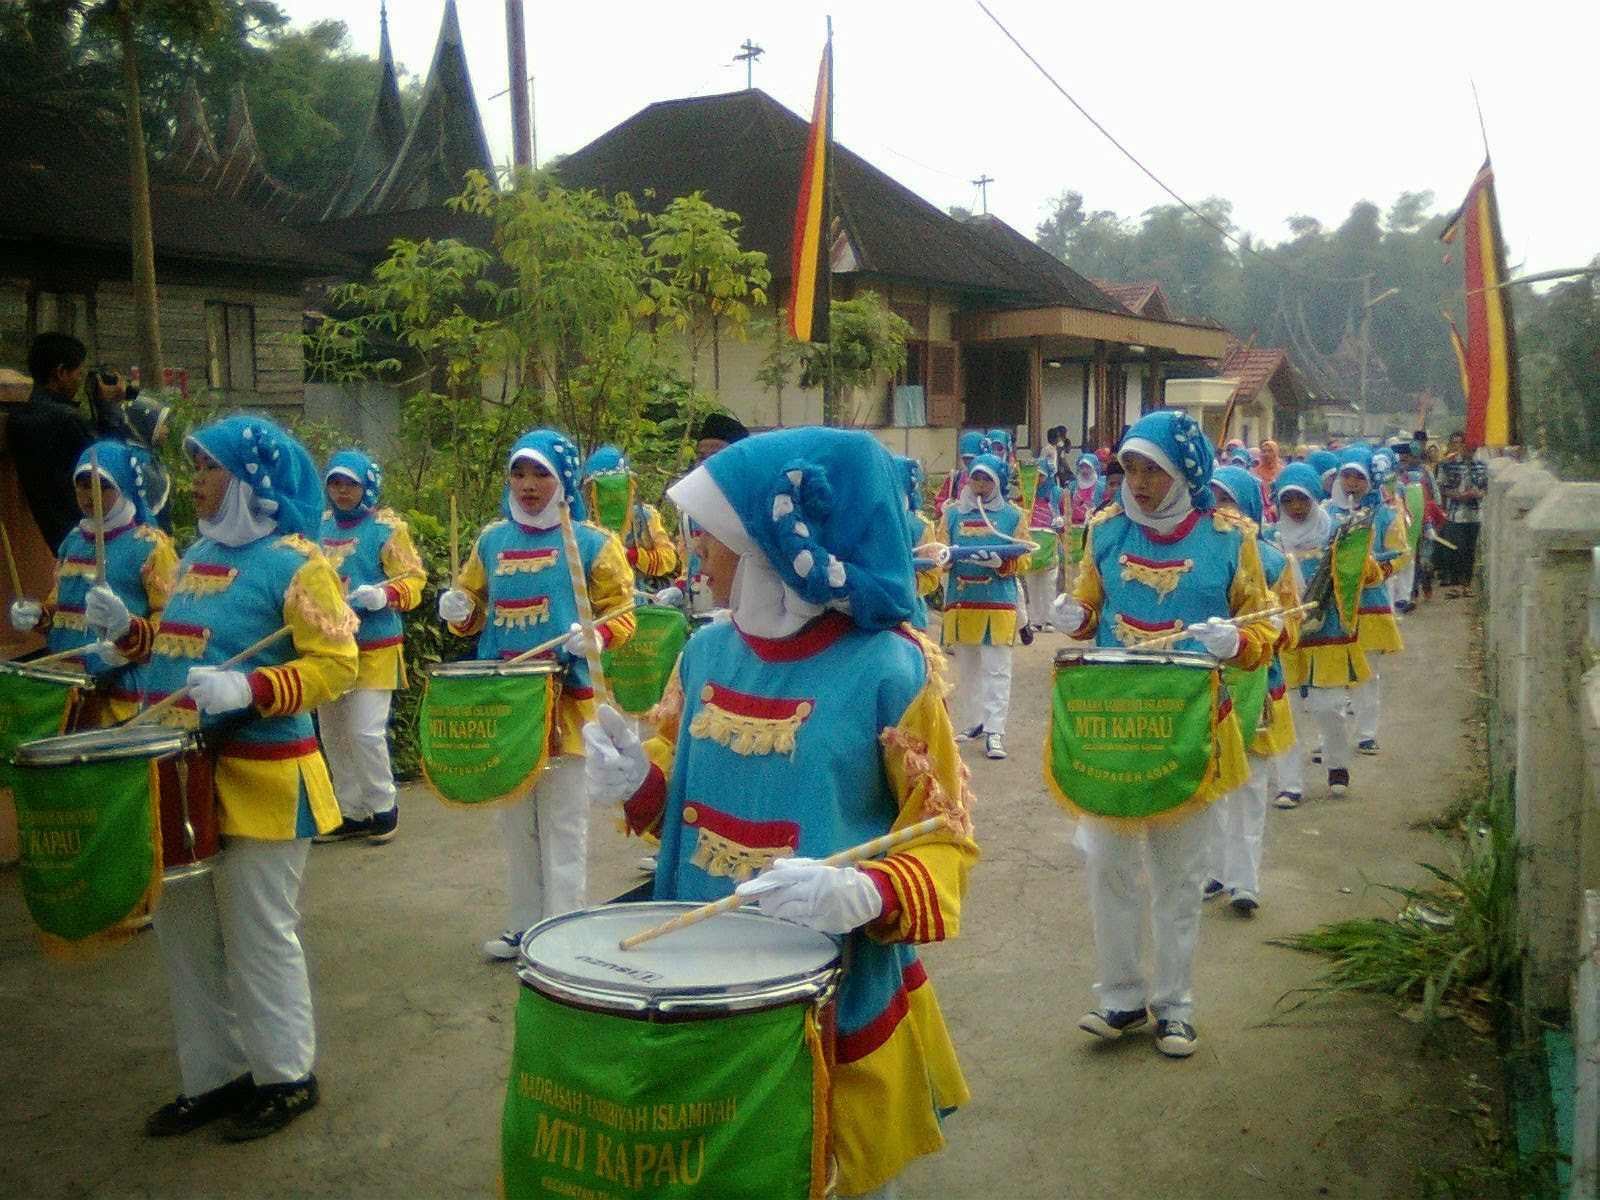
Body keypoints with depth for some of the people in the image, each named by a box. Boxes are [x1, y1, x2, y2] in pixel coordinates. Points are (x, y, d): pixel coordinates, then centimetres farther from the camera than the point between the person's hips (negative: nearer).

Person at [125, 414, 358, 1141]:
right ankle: (213, 1077, 29)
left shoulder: (293, 562, -11)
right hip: (181, 775, 8)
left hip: (258, 780, -8)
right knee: (183, 932, 14)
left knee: (259, 936, 1)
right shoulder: (198, 554, 14)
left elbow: (335, 664, -17)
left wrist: (249, 690, -28)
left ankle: (287, 1076, 19)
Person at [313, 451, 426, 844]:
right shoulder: (320, 527, 12)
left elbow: (412, 580, -9)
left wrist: (384, 595, -27)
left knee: (365, 732, -10)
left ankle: (383, 806, 10)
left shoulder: (387, 528, -5)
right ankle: (351, 812, 23)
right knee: (334, 735, 11)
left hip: (373, 648, -6)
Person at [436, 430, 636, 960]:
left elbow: (622, 613, -3)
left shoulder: (592, 542, -4)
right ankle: (523, 927, 27)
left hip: (565, 699, -5)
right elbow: (473, 605, 18)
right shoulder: (491, 540, 9)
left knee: (562, 826, 1)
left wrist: (597, 635, -23)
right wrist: (460, 610, -4)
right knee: (513, 822, 14)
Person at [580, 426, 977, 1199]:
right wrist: (638, 781, -8)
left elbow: (945, 839, -13)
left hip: (842, 999, -5)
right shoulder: (706, 652, 1)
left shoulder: (887, 670, -17)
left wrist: (867, 893, -32)